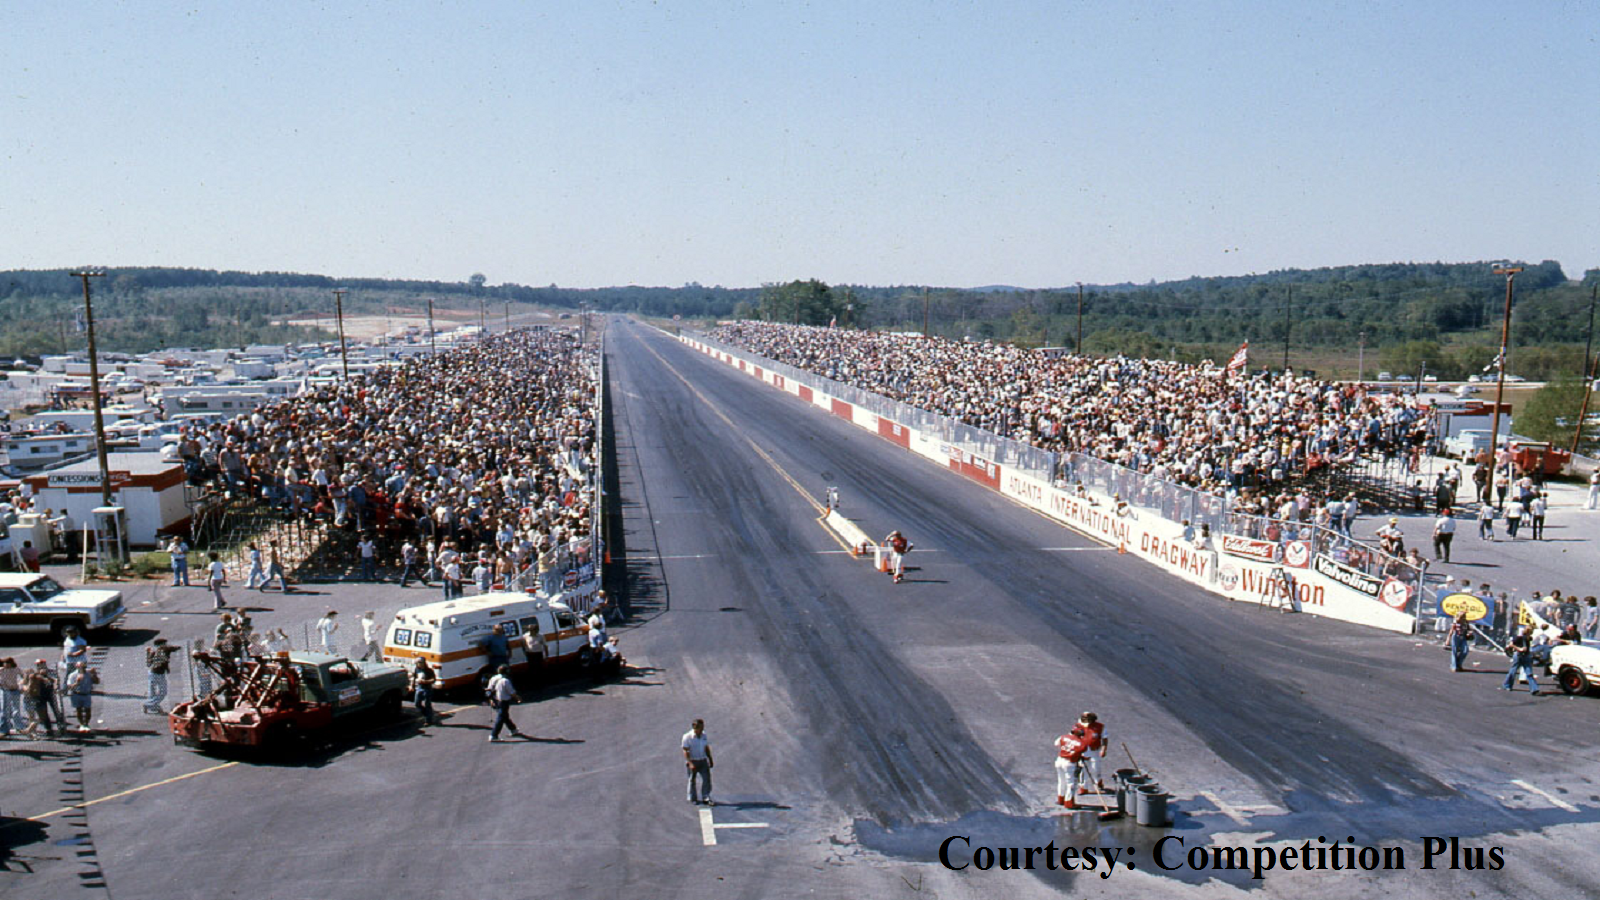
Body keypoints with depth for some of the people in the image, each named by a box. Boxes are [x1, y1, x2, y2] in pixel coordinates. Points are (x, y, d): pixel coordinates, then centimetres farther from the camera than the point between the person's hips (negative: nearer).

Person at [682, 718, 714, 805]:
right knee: (692, 780, 8)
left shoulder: (704, 735, 3)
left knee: (706, 778, -3)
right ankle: (693, 798, 24)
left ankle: (706, 798, 3)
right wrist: (690, 763, -25)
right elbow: (685, 751, -17)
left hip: (703, 761, 5)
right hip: (692, 761, -5)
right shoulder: (687, 737, -15)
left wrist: (710, 760, 16)